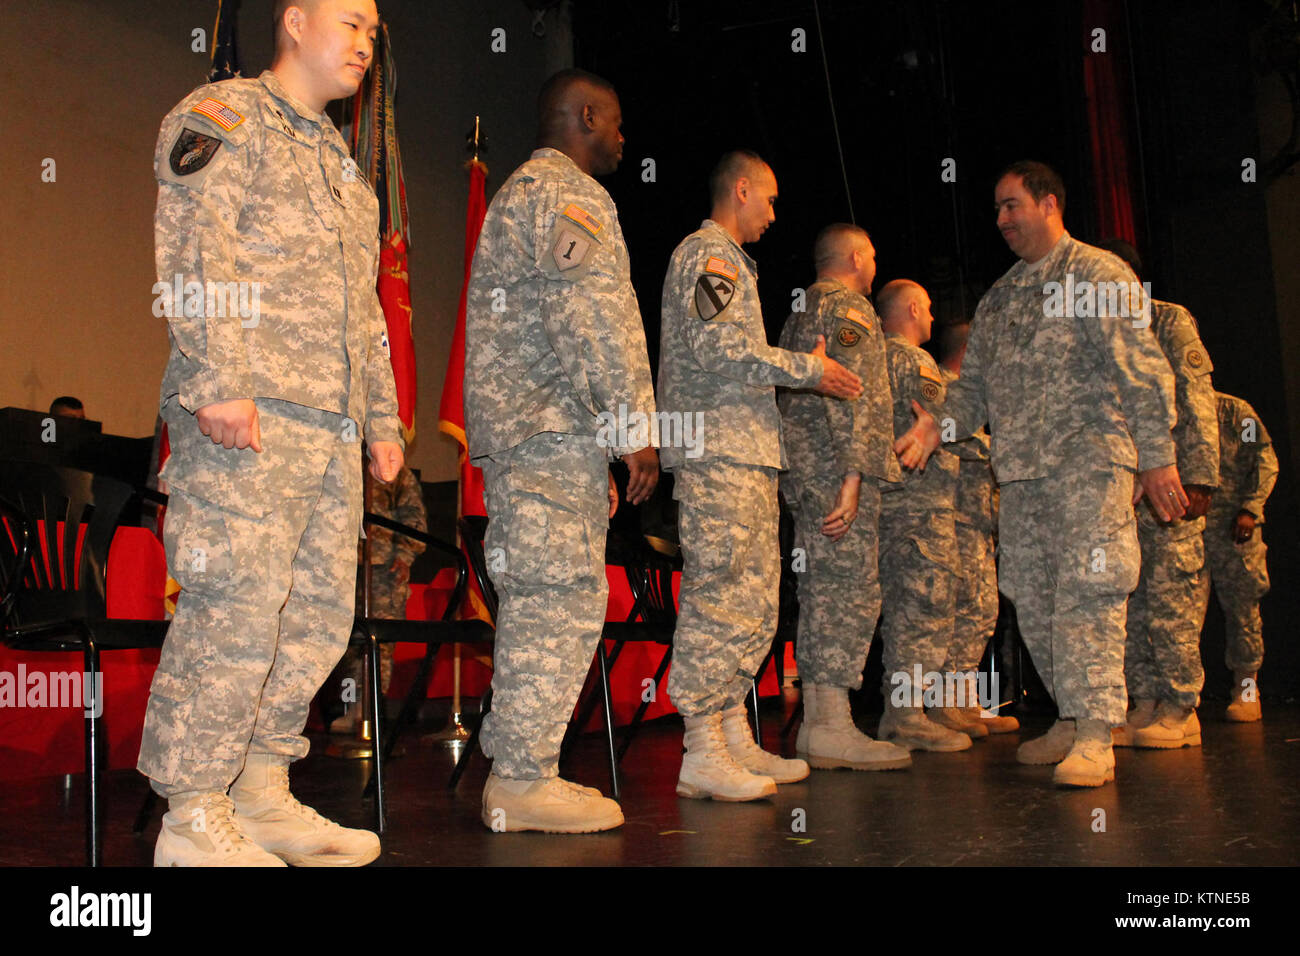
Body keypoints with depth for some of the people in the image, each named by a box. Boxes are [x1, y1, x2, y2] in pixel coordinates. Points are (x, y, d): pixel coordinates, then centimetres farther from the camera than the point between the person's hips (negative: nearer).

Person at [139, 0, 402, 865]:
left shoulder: (340, 163, 28)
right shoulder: (224, 115, 3)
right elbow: (191, 250, -11)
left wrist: (383, 415, 22)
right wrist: (217, 381, -20)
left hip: (332, 424, 9)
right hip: (250, 417, -8)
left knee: (319, 614, 7)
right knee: (238, 606, -10)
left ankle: (262, 793, 17)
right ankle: (193, 817, 0)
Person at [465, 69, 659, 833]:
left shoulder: (518, 192, 28)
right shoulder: (568, 193, -6)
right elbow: (593, 316, -18)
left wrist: (607, 431, 25)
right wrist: (635, 426, -16)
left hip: (518, 429, 11)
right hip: (554, 428, -11)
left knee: (536, 600, 10)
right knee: (560, 599, -10)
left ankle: (517, 770, 15)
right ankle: (524, 781, -7)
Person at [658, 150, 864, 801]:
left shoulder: (724, 259, 29)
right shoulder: (706, 253, -4)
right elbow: (714, 343, -18)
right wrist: (807, 369, -13)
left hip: (743, 453, 11)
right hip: (717, 453, -11)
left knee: (753, 601, 9)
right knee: (720, 595, -12)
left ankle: (735, 740, 14)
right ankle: (703, 753, -10)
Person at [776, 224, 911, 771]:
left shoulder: (800, 313, 25)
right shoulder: (850, 307, -4)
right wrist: (852, 474, -21)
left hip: (801, 470, 10)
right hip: (833, 466, -10)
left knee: (821, 591, 8)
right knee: (850, 591, -10)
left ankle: (815, 724, 9)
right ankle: (832, 726, -13)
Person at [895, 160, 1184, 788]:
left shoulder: (1098, 274, 2)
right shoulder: (997, 300, 22)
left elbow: (1143, 370, -4)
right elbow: (975, 384, 21)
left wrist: (1158, 456, -10)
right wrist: (937, 425, 1)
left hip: (1089, 458, -7)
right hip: (1020, 469, 7)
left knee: (1085, 589, -13)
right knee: (1032, 597, 5)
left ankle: (1095, 735, -12)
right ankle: (1072, 719, 17)